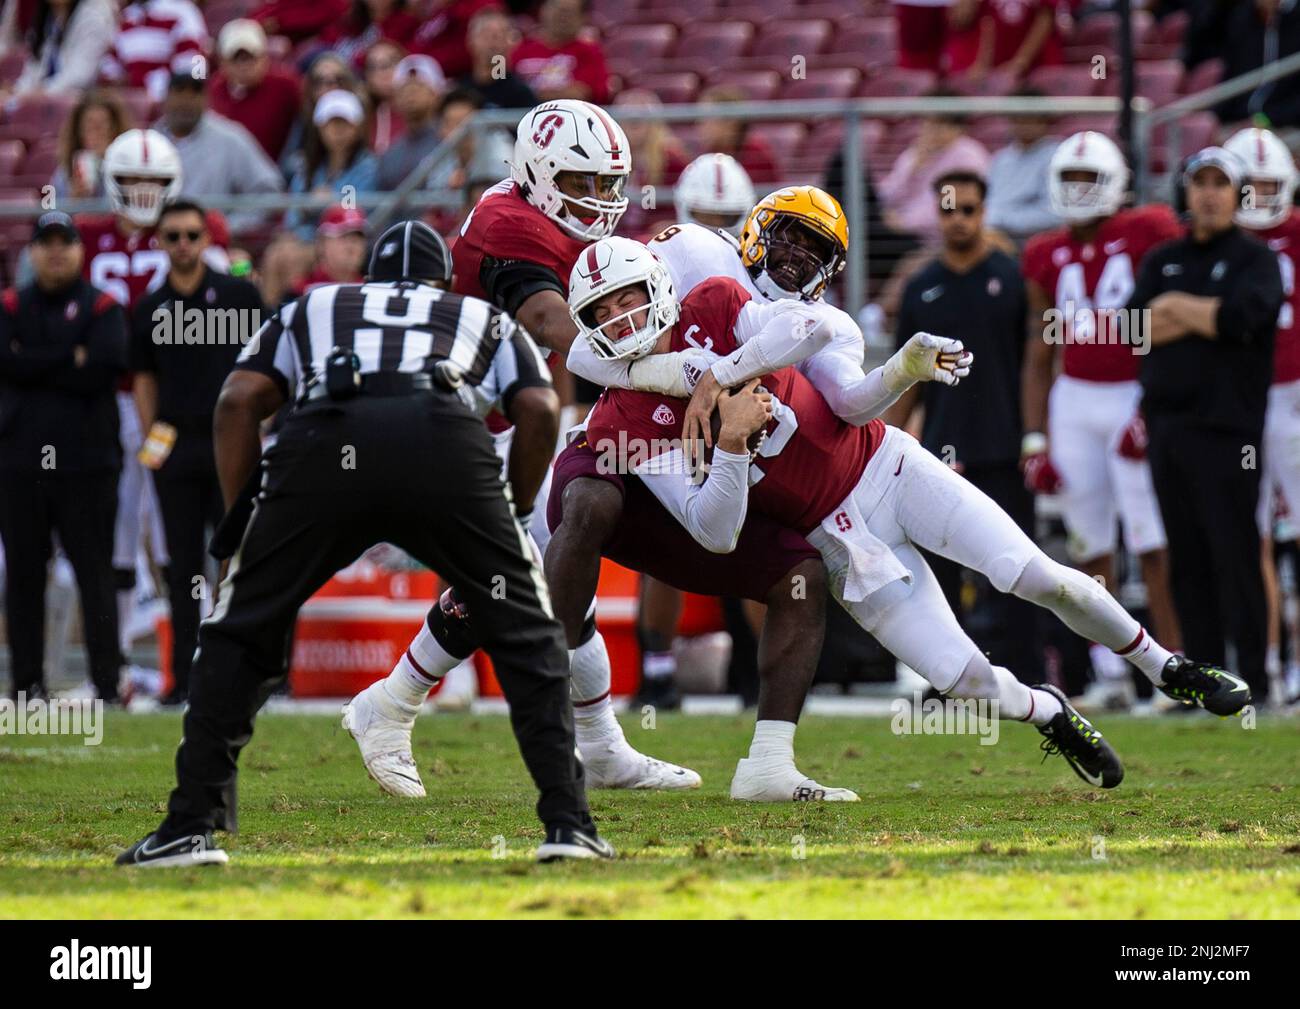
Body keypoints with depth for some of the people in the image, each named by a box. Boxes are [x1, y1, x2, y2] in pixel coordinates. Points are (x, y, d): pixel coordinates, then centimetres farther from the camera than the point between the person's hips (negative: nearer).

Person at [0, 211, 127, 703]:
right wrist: (71, 360, -9)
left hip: (86, 461, -2)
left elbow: (105, 368, -11)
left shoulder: (102, 308, 5)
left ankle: (107, 681, -4)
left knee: (95, 573, -4)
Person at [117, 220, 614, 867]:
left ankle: (192, 827, 11)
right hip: (446, 439, 0)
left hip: (323, 444, 0)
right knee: (527, 635, 17)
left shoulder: (309, 311, 38)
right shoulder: (485, 321, 38)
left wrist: (240, 522, 25)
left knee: (240, 634, 17)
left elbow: (238, 402, 22)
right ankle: (568, 822, 9)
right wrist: (506, 517, 29)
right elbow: (542, 411, 20)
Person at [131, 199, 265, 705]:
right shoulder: (149, 309, 10)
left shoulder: (239, 295, 2)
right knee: (184, 566, 4)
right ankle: (184, 677, 7)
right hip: (174, 449, 3)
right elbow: (144, 379, 14)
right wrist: (149, 440, 2)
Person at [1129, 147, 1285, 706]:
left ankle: (1252, 677, -6)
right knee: (1187, 560, 7)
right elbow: (1134, 324, 1)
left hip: (1226, 425, -5)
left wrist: (1177, 307, -4)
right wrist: (1207, 316, -7)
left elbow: (1245, 316, -18)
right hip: (1167, 424, 5)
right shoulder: (1162, 260, 17)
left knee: (1235, 553, -8)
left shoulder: (1254, 259, 1)